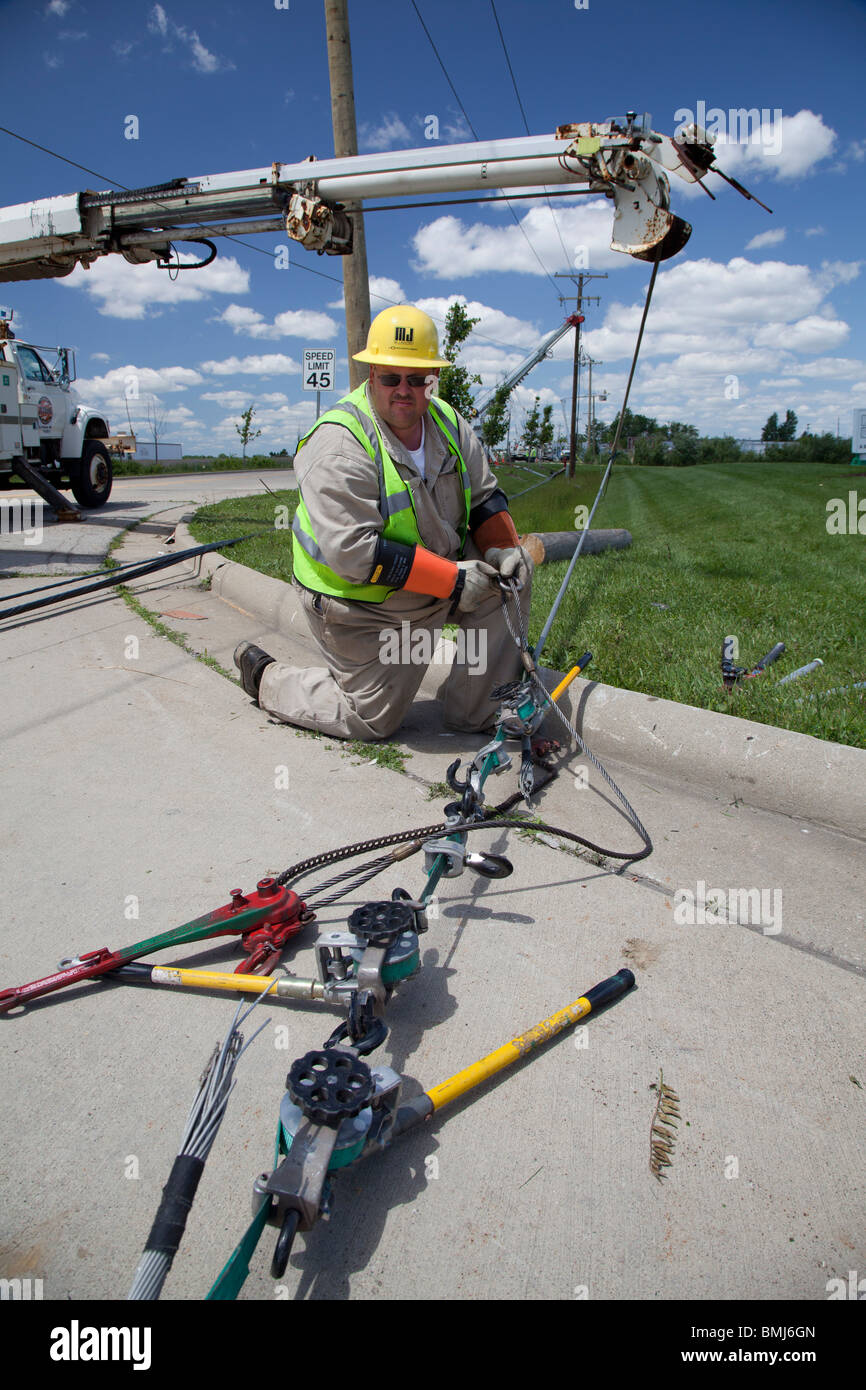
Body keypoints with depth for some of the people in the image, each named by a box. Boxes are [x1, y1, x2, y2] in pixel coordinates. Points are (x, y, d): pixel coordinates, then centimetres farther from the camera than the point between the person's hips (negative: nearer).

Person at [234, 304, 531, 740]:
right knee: (372, 719, 2)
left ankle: (475, 710, 0)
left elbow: (485, 498, 8)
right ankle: (265, 676, 24)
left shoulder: (447, 422, -2)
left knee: (510, 572, -8)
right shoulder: (339, 445, -26)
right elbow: (353, 552, -33)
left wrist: (501, 549, -15)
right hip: (360, 604, -6)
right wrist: (453, 579, -33)